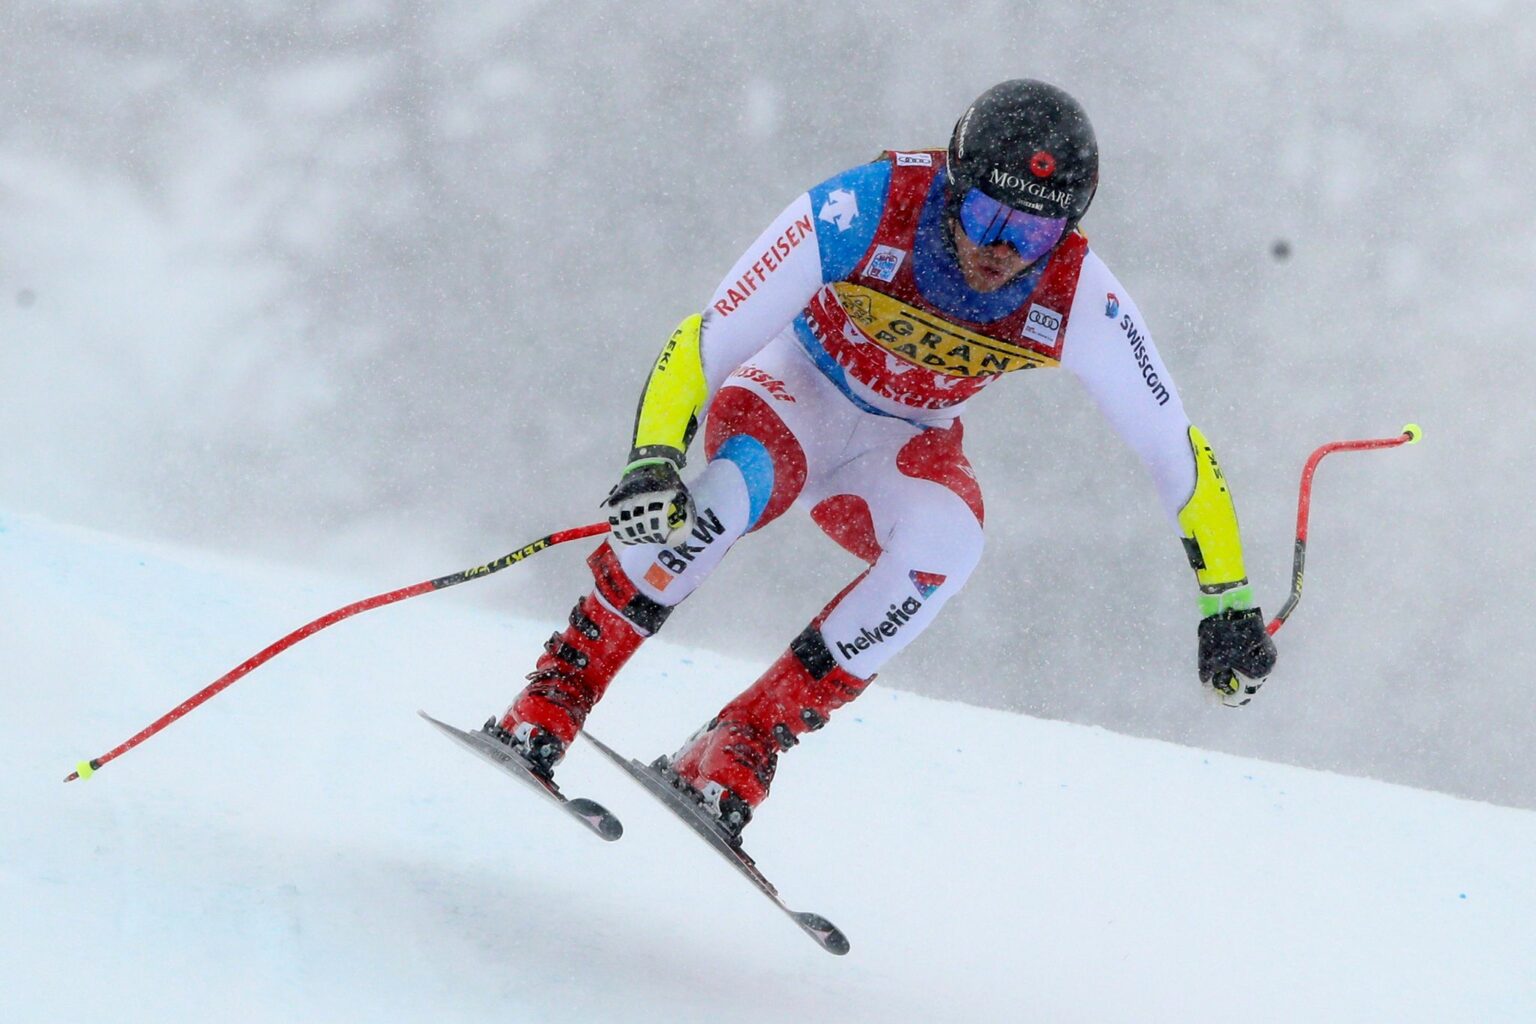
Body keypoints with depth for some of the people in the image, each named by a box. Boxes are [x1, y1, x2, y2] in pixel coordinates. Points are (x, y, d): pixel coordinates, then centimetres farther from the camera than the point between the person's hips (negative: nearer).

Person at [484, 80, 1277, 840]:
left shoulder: (1078, 302, -25)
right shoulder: (863, 210, -32)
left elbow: (1175, 449, -14)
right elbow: (704, 340, -31)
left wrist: (1228, 604, -16)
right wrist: (653, 458, -47)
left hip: (906, 445, 2)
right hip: (795, 390, -2)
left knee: (946, 544, -33)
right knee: (726, 494, -37)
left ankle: (740, 748, -20)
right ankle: (550, 703, -19)